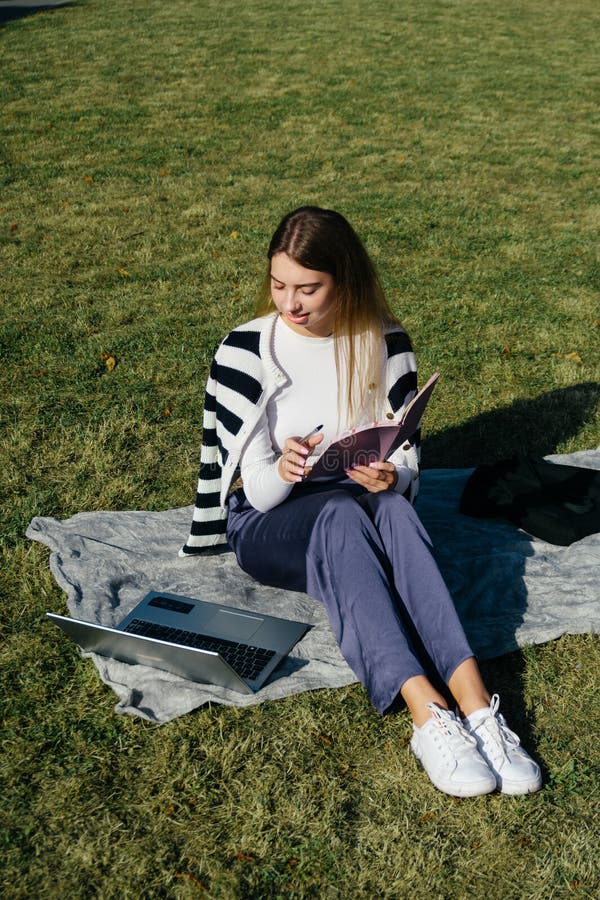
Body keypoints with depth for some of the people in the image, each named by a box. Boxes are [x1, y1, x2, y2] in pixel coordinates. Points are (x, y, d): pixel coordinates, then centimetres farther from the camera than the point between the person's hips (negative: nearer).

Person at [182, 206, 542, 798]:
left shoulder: (384, 343, -2)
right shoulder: (245, 351, -9)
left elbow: (407, 466, -2)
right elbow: (256, 491, -12)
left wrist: (391, 477, -27)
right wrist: (282, 472, -35)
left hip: (361, 513, 2)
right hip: (269, 527, -1)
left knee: (392, 506, -35)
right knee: (340, 514, -37)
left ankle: (475, 706, -47)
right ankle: (428, 718, -49)